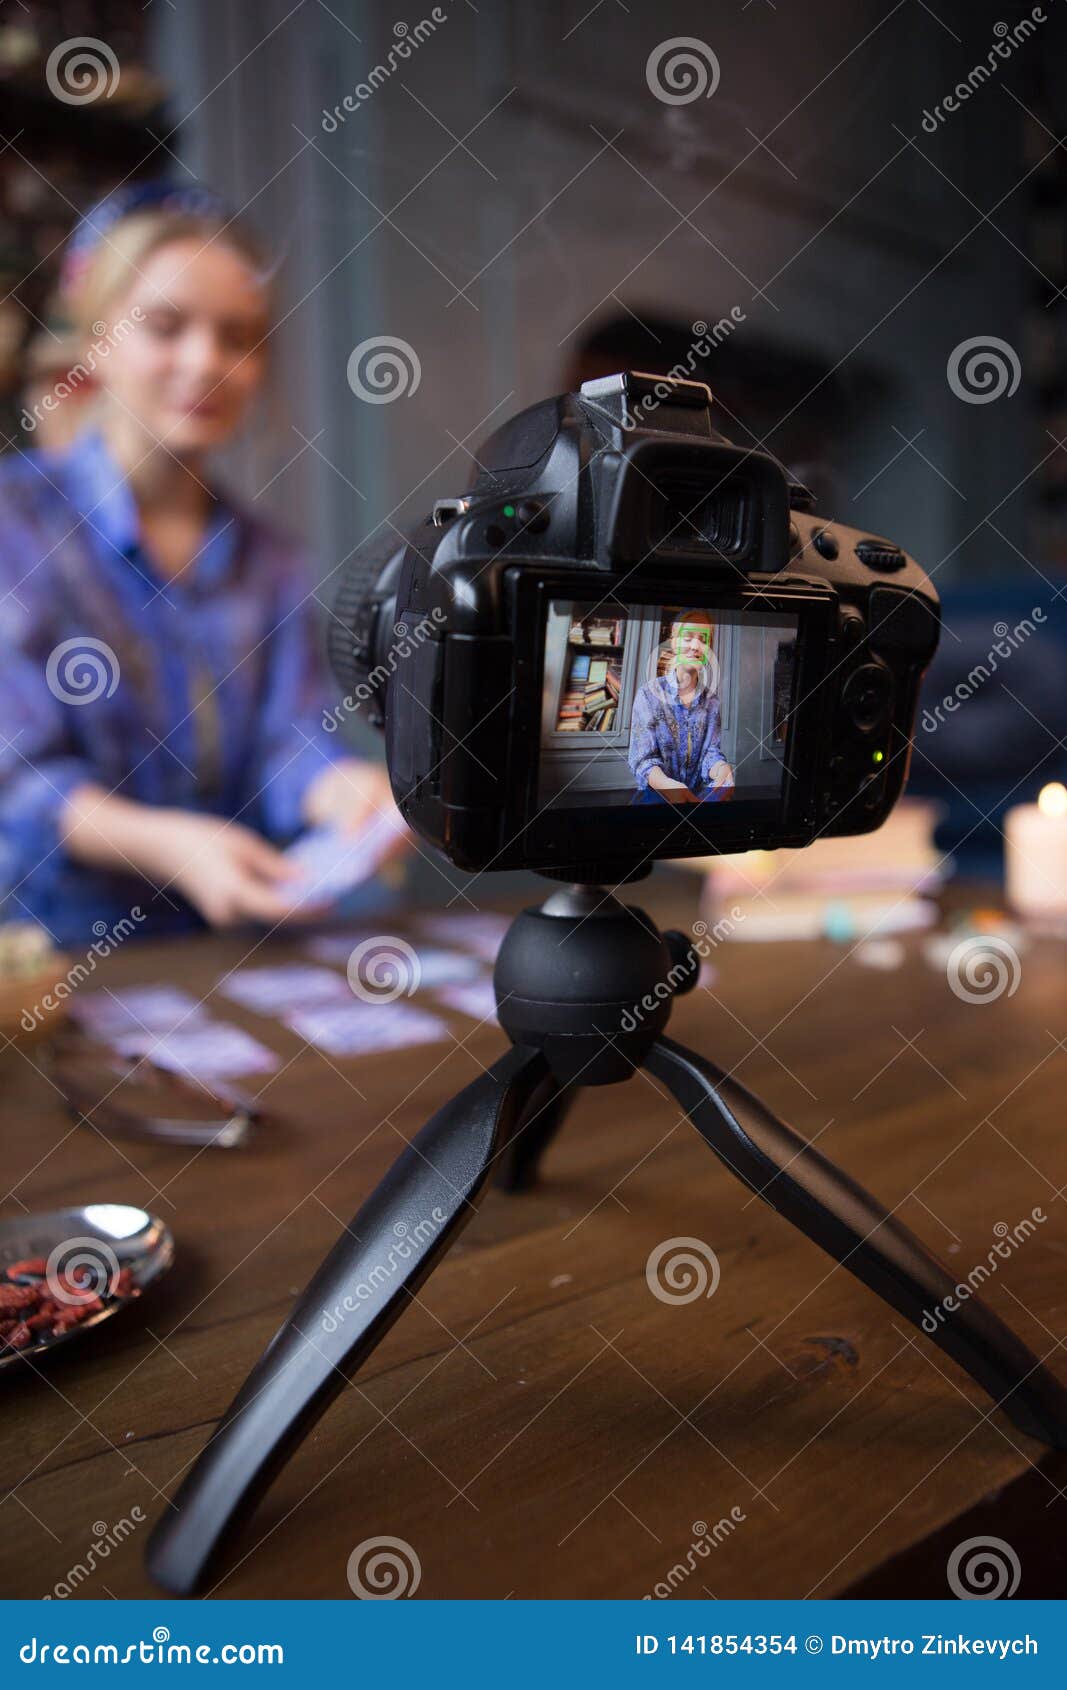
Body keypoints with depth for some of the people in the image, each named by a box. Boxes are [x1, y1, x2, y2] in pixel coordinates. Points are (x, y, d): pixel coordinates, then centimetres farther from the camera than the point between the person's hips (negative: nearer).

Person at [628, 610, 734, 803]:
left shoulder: (712, 697, 6)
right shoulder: (651, 693, -2)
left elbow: (711, 751, 0)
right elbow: (643, 759, -8)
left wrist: (723, 769, -26)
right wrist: (669, 786, -31)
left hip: (699, 792, 3)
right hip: (656, 792, -3)